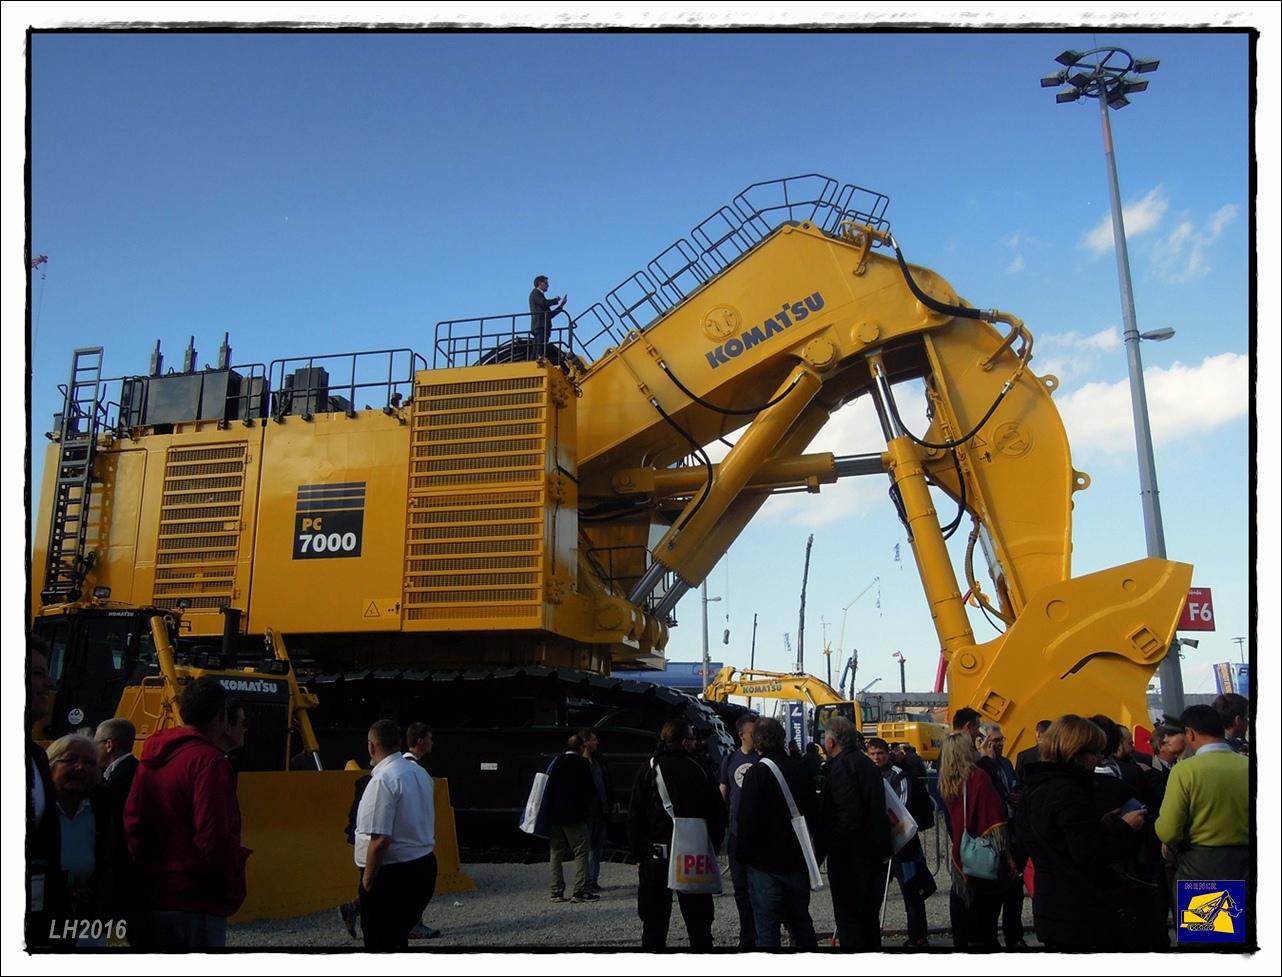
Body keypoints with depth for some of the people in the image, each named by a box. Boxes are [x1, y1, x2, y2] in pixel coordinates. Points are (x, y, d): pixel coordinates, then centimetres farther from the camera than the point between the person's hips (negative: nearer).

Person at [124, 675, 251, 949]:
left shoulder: (151, 759, 11)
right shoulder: (208, 761, -15)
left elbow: (132, 826, 13)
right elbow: (215, 838, -20)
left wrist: (144, 873, 18)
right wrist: (234, 891, -7)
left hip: (144, 903, 8)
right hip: (193, 906, -8)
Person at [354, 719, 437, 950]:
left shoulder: (382, 780, -19)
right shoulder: (420, 773, 8)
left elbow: (381, 839, -24)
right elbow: (430, 817, 21)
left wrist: (367, 878, -13)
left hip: (392, 873, -8)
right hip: (425, 866, 8)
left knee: (381, 941, 3)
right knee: (399, 937, 20)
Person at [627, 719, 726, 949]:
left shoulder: (648, 770, -4)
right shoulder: (701, 772, -3)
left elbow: (635, 817, -5)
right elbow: (717, 815, 0)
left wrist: (638, 855, 3)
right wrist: (711, 849, 10)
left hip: (656, 855, 0)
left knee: (654, 923, 6)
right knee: (698, 923, 12)